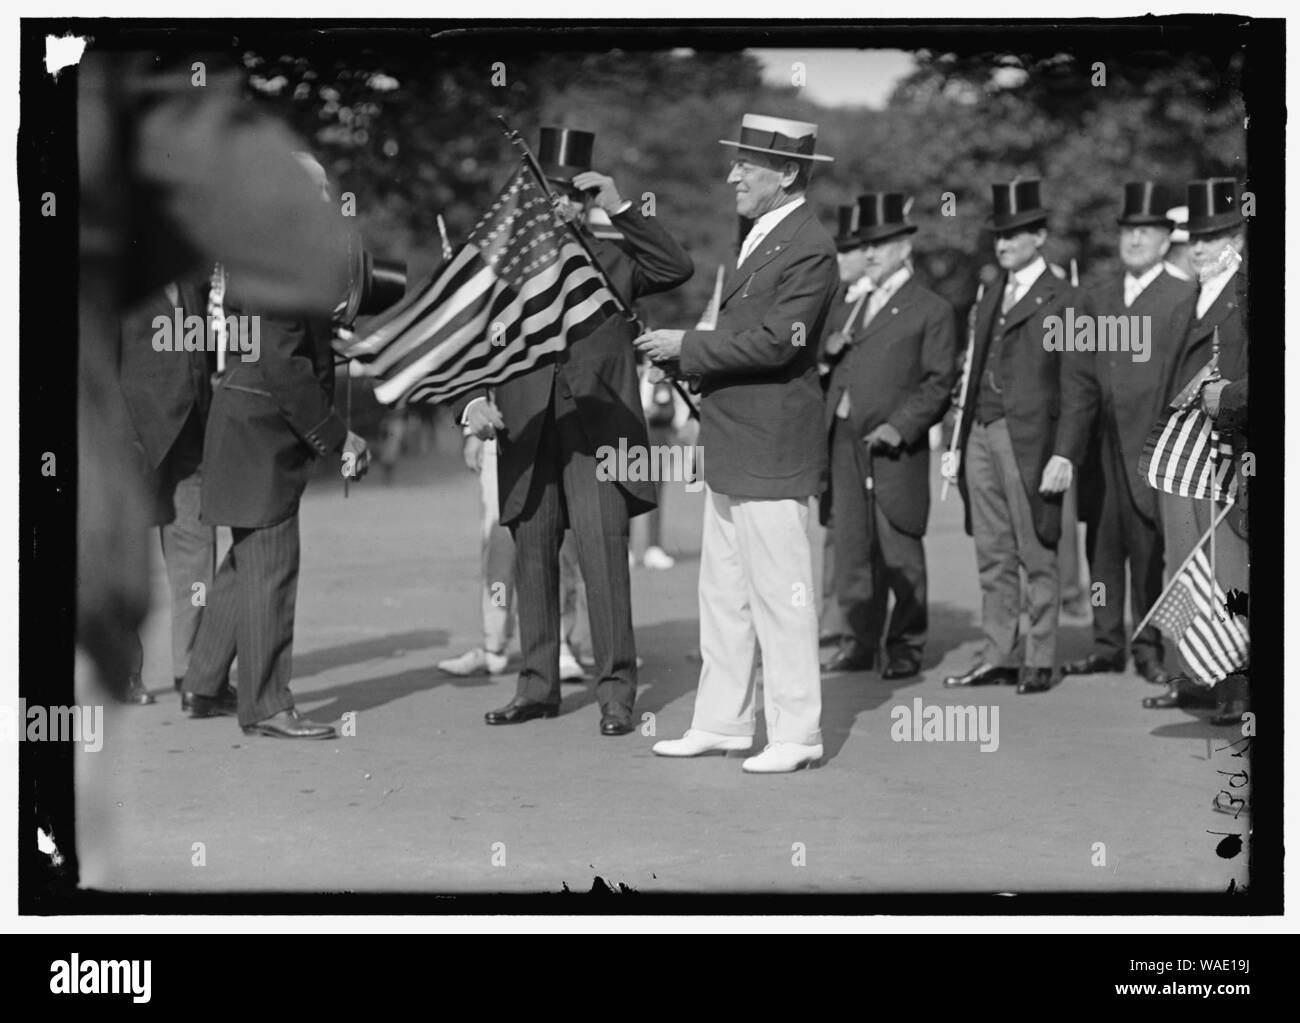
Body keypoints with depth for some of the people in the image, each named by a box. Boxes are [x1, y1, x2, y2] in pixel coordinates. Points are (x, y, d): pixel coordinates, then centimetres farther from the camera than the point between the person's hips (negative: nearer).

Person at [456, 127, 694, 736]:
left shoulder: (613, 260, 10)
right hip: (527, 434, 2)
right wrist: (473, 399, -12)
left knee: (604, 558, -10)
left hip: (597, 432, -2)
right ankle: (537, 686, 18)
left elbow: (679, 269, -6)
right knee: (532, 560, 7)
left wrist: (621, 210, -11)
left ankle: (616, 692, -5)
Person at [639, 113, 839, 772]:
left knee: (779, 593, -4)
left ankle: (795, 735, 3)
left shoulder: (810, 249, -15)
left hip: (771, 449, -10)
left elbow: (773, 343, -22)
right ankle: (722, 723, 22)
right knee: (723, 591, 14)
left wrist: (687, 347, -16)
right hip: (728, 444, 10)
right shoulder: (759, 236, 16)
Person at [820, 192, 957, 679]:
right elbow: (834, 366, 23)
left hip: (895, 447, -5)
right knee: (851, 547, 6)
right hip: (843, 443, 5)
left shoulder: (932, 310, 0)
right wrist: (825, 348, 0)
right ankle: (861, 639, 14)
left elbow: (938, 383, -5)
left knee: (899, 551, -1)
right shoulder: (849, 302, 19)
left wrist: (900, 426, -16)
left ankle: (906, 644, 9)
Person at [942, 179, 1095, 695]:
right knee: (993, 557, 9)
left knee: (1038, 557, -1)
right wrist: (962, 444, 16)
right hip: (982, 437, 7)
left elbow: (1077, 390, -9)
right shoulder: (991, 298, 18)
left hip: (1029, 441, -7)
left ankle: (1040, 660, 5)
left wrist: (1065, 455, -16)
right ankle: (997, 657, 14)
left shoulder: (1063, 301, -4)